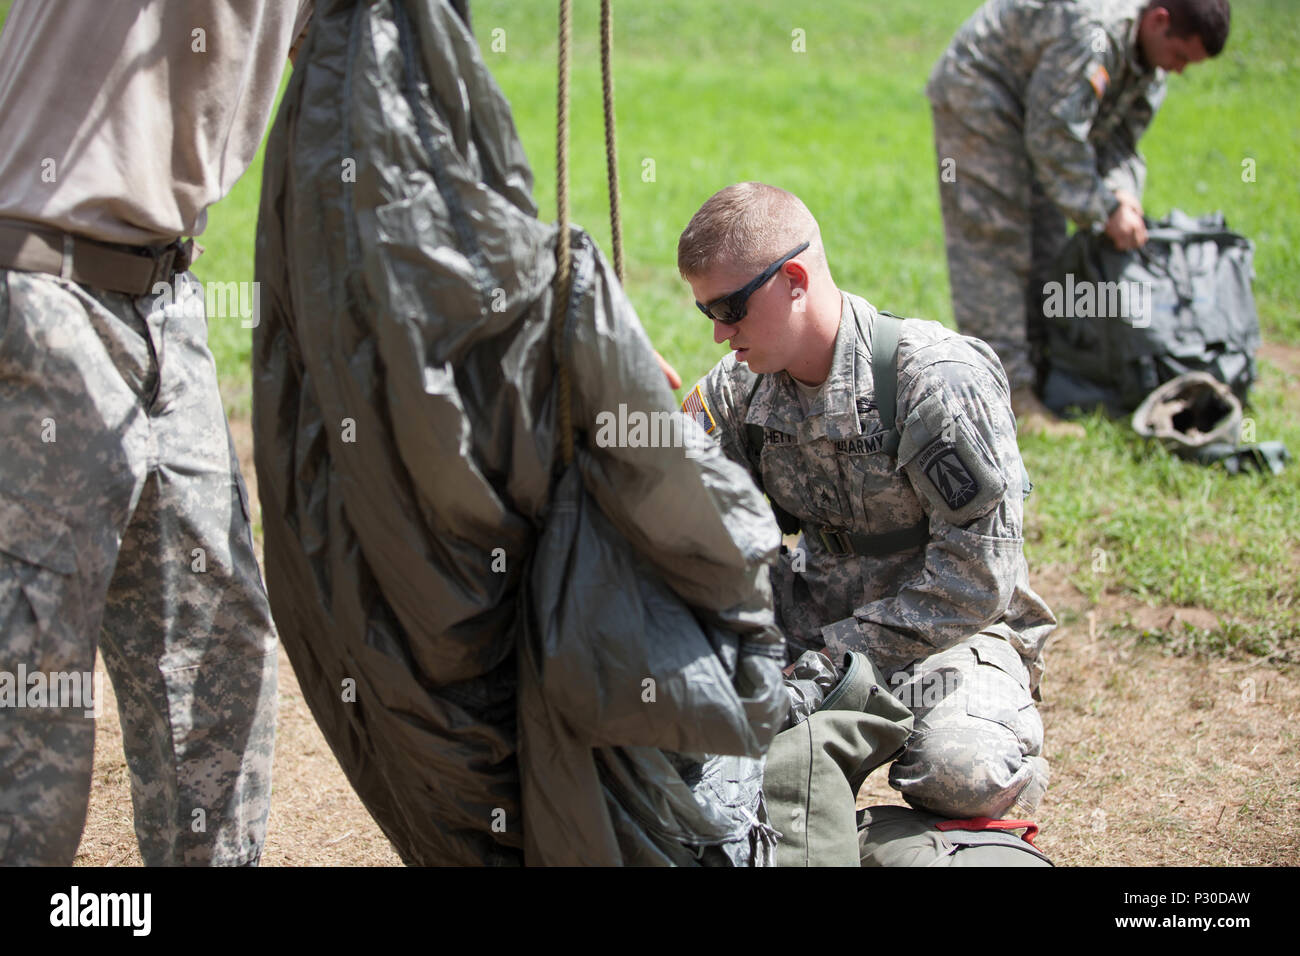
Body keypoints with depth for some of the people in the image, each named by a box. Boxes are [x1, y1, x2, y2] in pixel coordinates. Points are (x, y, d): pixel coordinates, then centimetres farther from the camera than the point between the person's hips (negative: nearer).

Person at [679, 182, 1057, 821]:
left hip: (953, 626, -6)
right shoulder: (741, 385, -2)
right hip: (822, 611, 6)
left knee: (957, 769, -38)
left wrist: (830, 661, -23)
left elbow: (974, 580, -22)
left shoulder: (941, 379, -21)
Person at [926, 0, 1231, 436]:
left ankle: (1034, 361, 15)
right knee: (995, 239, -14)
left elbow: (1118, 137, 6)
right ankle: (1009, 392, -16)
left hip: (1027, 110, 10)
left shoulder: (1150, 59, -1)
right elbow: (1055, 135, -30)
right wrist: (1105, 209, -25)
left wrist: (1123, 193, -13)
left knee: (1043, 242, 9)